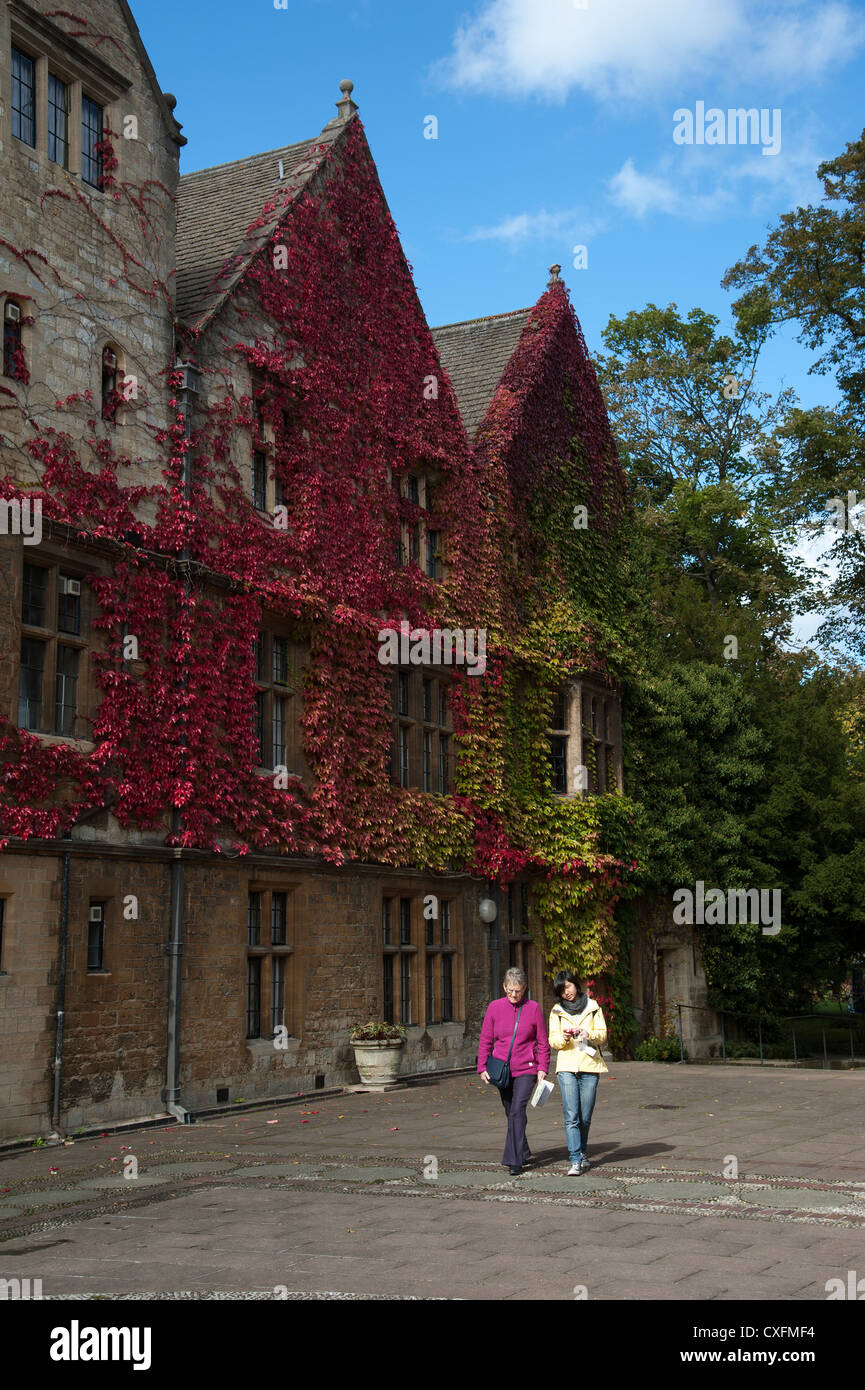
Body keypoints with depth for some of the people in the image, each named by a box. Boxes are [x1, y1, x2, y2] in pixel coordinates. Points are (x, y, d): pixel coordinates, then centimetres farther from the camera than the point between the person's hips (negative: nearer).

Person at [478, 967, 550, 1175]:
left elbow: (542, 1042, 4)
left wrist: (542, 1068, -3)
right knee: (511, 1113, 13)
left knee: (517, 1111, -15)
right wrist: (482, 1067, -1)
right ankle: (524, 1153, 31)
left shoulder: (533, 1008, -2)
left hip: (526, 1070, -3)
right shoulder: (495, 1007, 2)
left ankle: (514, 1161, -14)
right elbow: (485, 1040, 6)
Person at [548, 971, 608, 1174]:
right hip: (566, 1066, 0)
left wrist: (587, 1033, -14)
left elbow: (602, 1035, 5)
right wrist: (563, 1038, -14)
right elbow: (552, 1040, 8)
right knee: (571, 1116, -11)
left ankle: (581, 1154, 21)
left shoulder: (593, 1007, 10)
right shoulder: (557, 1011, 11)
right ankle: (575, 1160, -13)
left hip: (589, 1066, 0)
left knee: (585, 1117, 2)